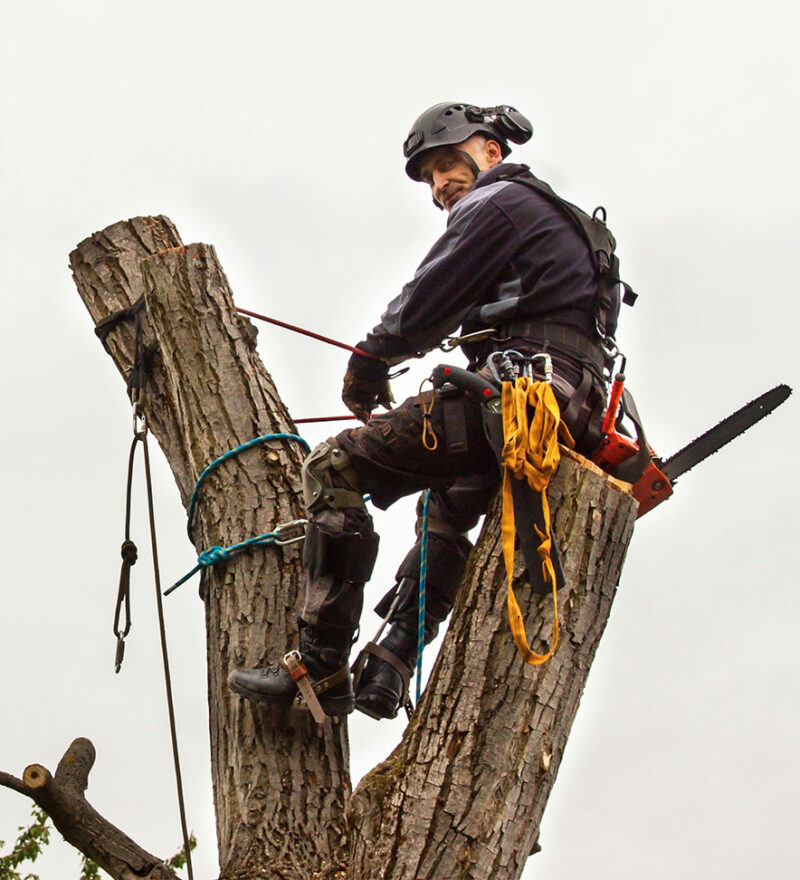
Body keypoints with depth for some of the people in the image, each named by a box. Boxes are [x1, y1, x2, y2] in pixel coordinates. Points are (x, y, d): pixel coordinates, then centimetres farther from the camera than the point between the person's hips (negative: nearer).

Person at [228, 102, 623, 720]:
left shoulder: (496, 203, 0)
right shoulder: (556, 218, 30)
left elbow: (423, 309, -3)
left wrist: (368, 367, 13)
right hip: (578, 417, 11)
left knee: (336, 468, -6)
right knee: (451, 499, 36)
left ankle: (320, 670, -11)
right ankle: (389, 670, 28)